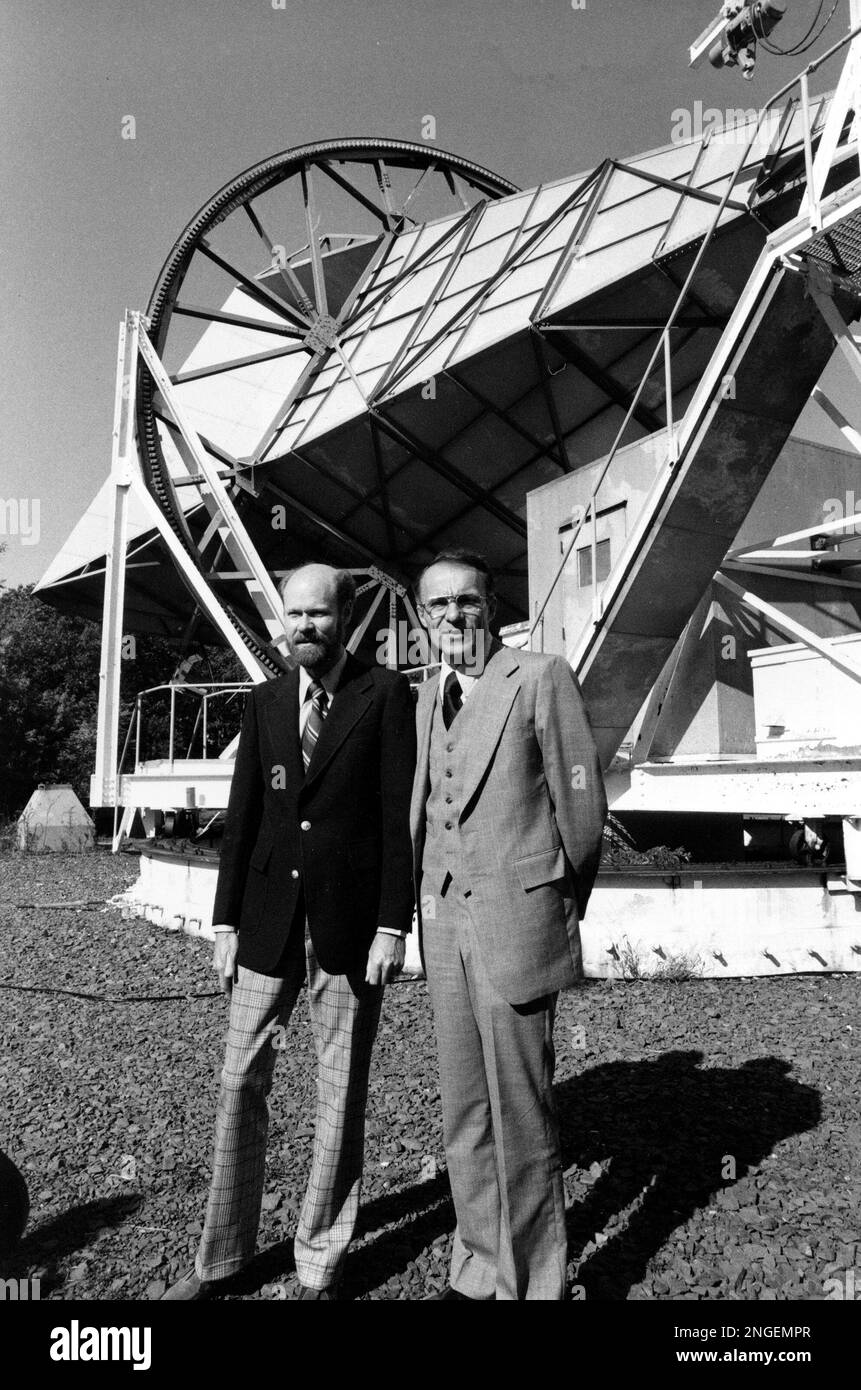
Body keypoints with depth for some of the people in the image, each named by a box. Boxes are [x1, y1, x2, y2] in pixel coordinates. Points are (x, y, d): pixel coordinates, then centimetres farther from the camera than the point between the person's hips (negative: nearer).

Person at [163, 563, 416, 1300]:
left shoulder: (385, 693, -5)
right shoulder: (266, 701, 7)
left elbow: (399, 815, -8)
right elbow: (243, 816, 7)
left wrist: (393, 925, -11)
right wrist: (226, 921, 5)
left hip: (350, 919, -3)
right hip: (270, 916, 4)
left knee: (341, 1092, 9)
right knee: (240, 1082, 10)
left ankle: (320, 1265, 27)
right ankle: (222, 1255, 28)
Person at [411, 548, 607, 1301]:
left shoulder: (542, 678, -8)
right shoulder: (431, 696, 11)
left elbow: (582, 804, -5)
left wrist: (563, 910, 3)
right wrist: (425, 902, 13)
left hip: (515, 922, -6)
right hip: (444, 923, 6)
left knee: (520, 1117, 3)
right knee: (464, 1113, 16)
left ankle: (532, 1282, 22)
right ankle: (479, 1270, 32)